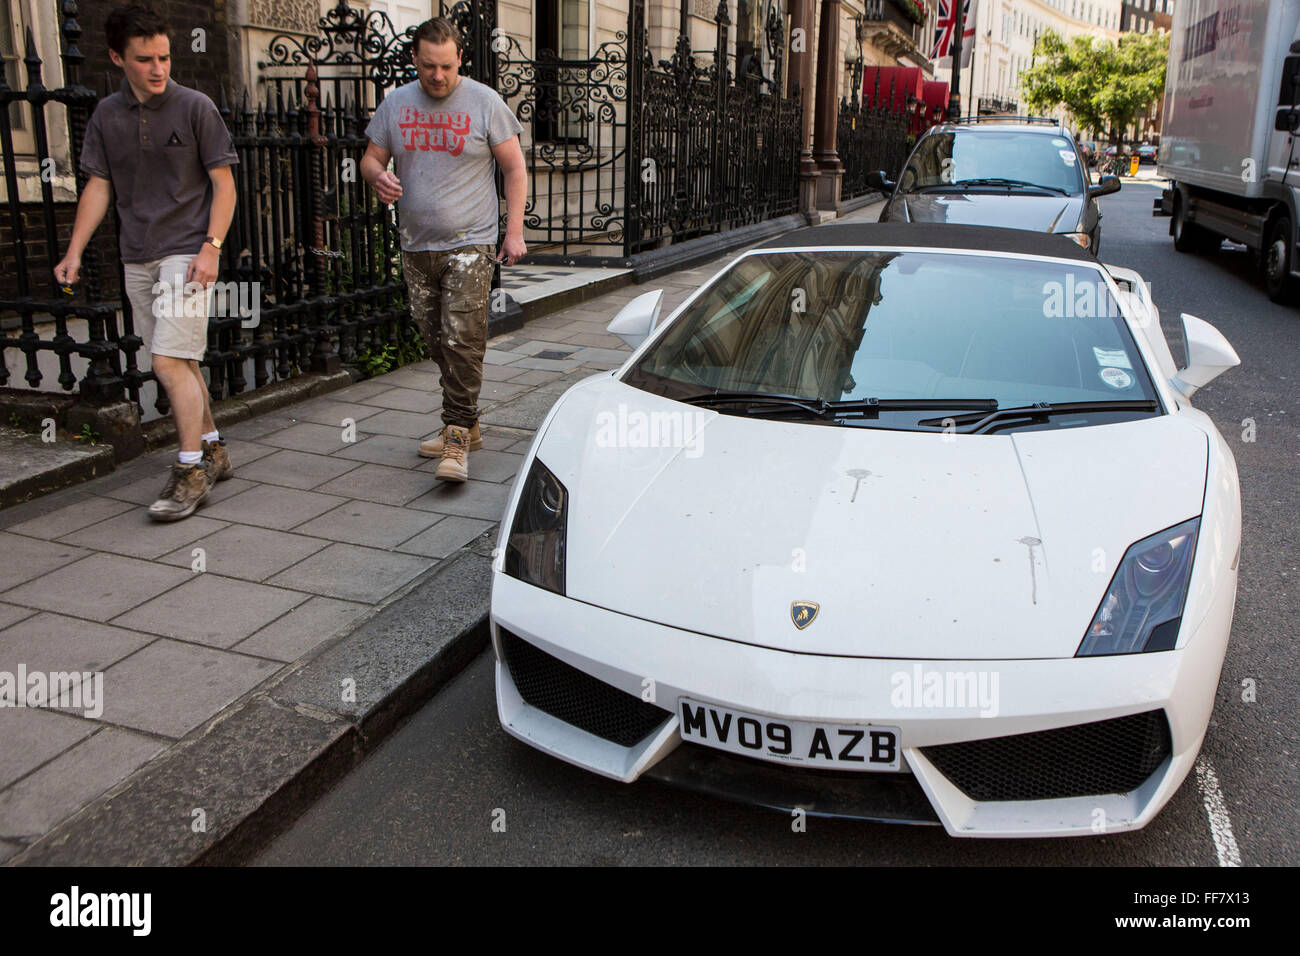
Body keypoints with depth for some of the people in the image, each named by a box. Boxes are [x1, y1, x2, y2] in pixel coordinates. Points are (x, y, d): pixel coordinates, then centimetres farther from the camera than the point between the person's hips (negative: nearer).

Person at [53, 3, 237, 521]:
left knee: (170, 360, -13)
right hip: (137, 258, 5)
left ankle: (190, 472, -6)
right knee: (178, 361, 10)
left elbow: (223, 184, -3)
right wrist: (74, 252, 4)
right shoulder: (106, 115, 9)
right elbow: (98, 187, 12)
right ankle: (213, 449, 24)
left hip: (186, 252, -5)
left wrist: (211, 247, -13)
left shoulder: (195, 107, -3)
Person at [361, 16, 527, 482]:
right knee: (437, 342, 9)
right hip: (417, 247, 5)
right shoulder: (395, 103, 9)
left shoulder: (484, 102, -1)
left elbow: (514, 168, 2)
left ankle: (457, 437, -9)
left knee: (462, 340, -13)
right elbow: (371, 158, 14)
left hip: (470, 243, -5)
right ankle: (466, 425, 21)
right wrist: (378, 177, -11)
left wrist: (515, 230, -5)